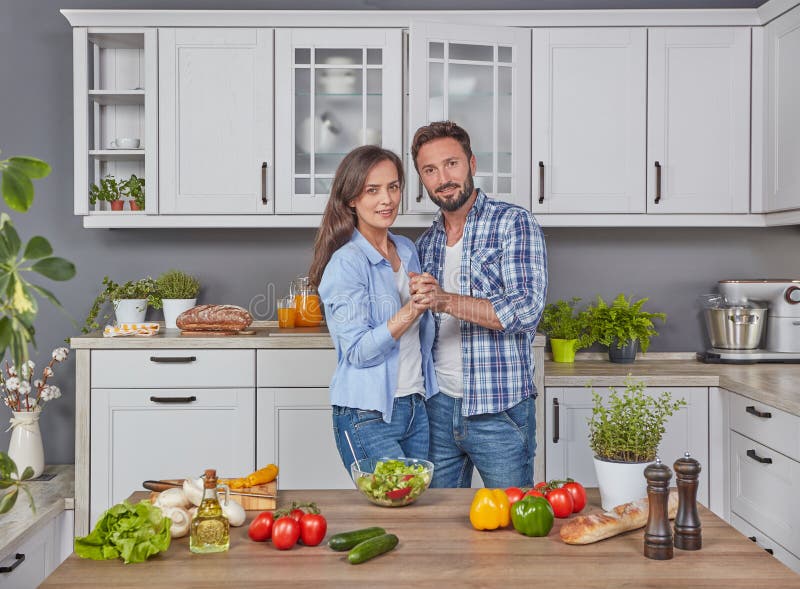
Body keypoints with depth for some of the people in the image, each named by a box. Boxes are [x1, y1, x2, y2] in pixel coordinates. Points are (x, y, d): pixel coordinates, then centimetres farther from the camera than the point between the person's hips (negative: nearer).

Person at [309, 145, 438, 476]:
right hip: (368, 419, -7)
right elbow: (358, 351, -20)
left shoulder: (407, 250, 11)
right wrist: (411, 310, -27)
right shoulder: (346, 263, -13)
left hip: (416, 408, 7)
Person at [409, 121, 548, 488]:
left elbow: (527, 309, -20)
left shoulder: (514, 223, -7)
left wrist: (447, 301, -26)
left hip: (499, 411, -5)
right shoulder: (426, 242, 11)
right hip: (438, 406, 5)